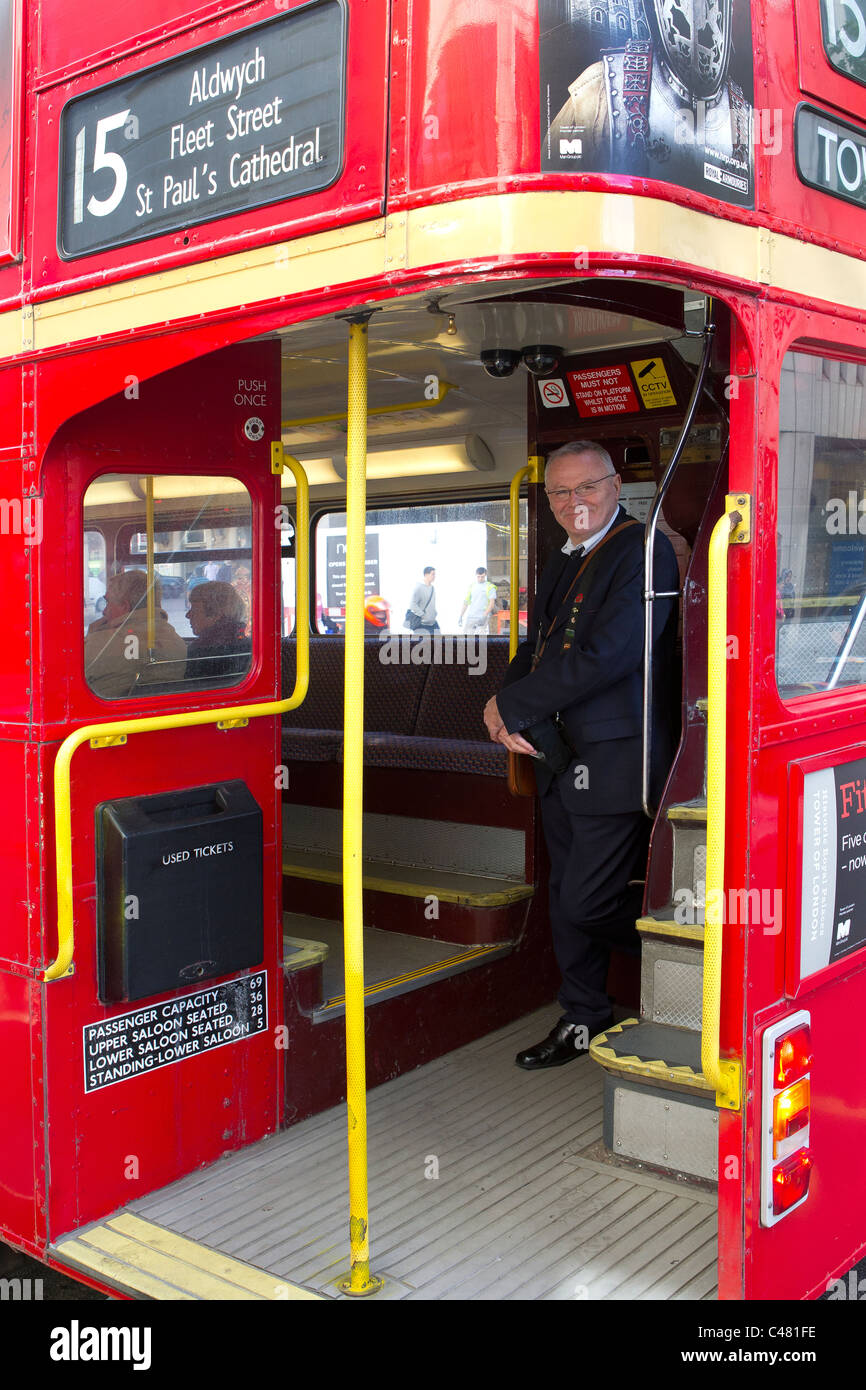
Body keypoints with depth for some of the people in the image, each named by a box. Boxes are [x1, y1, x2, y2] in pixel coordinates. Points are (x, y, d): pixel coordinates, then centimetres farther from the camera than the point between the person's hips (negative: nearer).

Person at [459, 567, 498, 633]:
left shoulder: (490, 587, 0)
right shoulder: (471, 586, 14)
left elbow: (491, 603, -8)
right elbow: (466, 602, 16)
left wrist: (484, 616, -20)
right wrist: (460, 617, 8)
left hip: (482, 618, -4)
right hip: (470, 617, 4)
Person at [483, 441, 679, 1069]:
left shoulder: (643, 551, -13)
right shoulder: (562, 564, 16)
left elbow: (607, 656, -23)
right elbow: (535, 650, 17)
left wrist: (511, 707, -16)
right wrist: (509, 710, -6)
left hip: (616, 762, -9)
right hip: (562, 761, 9)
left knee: (586, 904, -5)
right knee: (567, 900, 16)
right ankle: (583, 1020, 32)